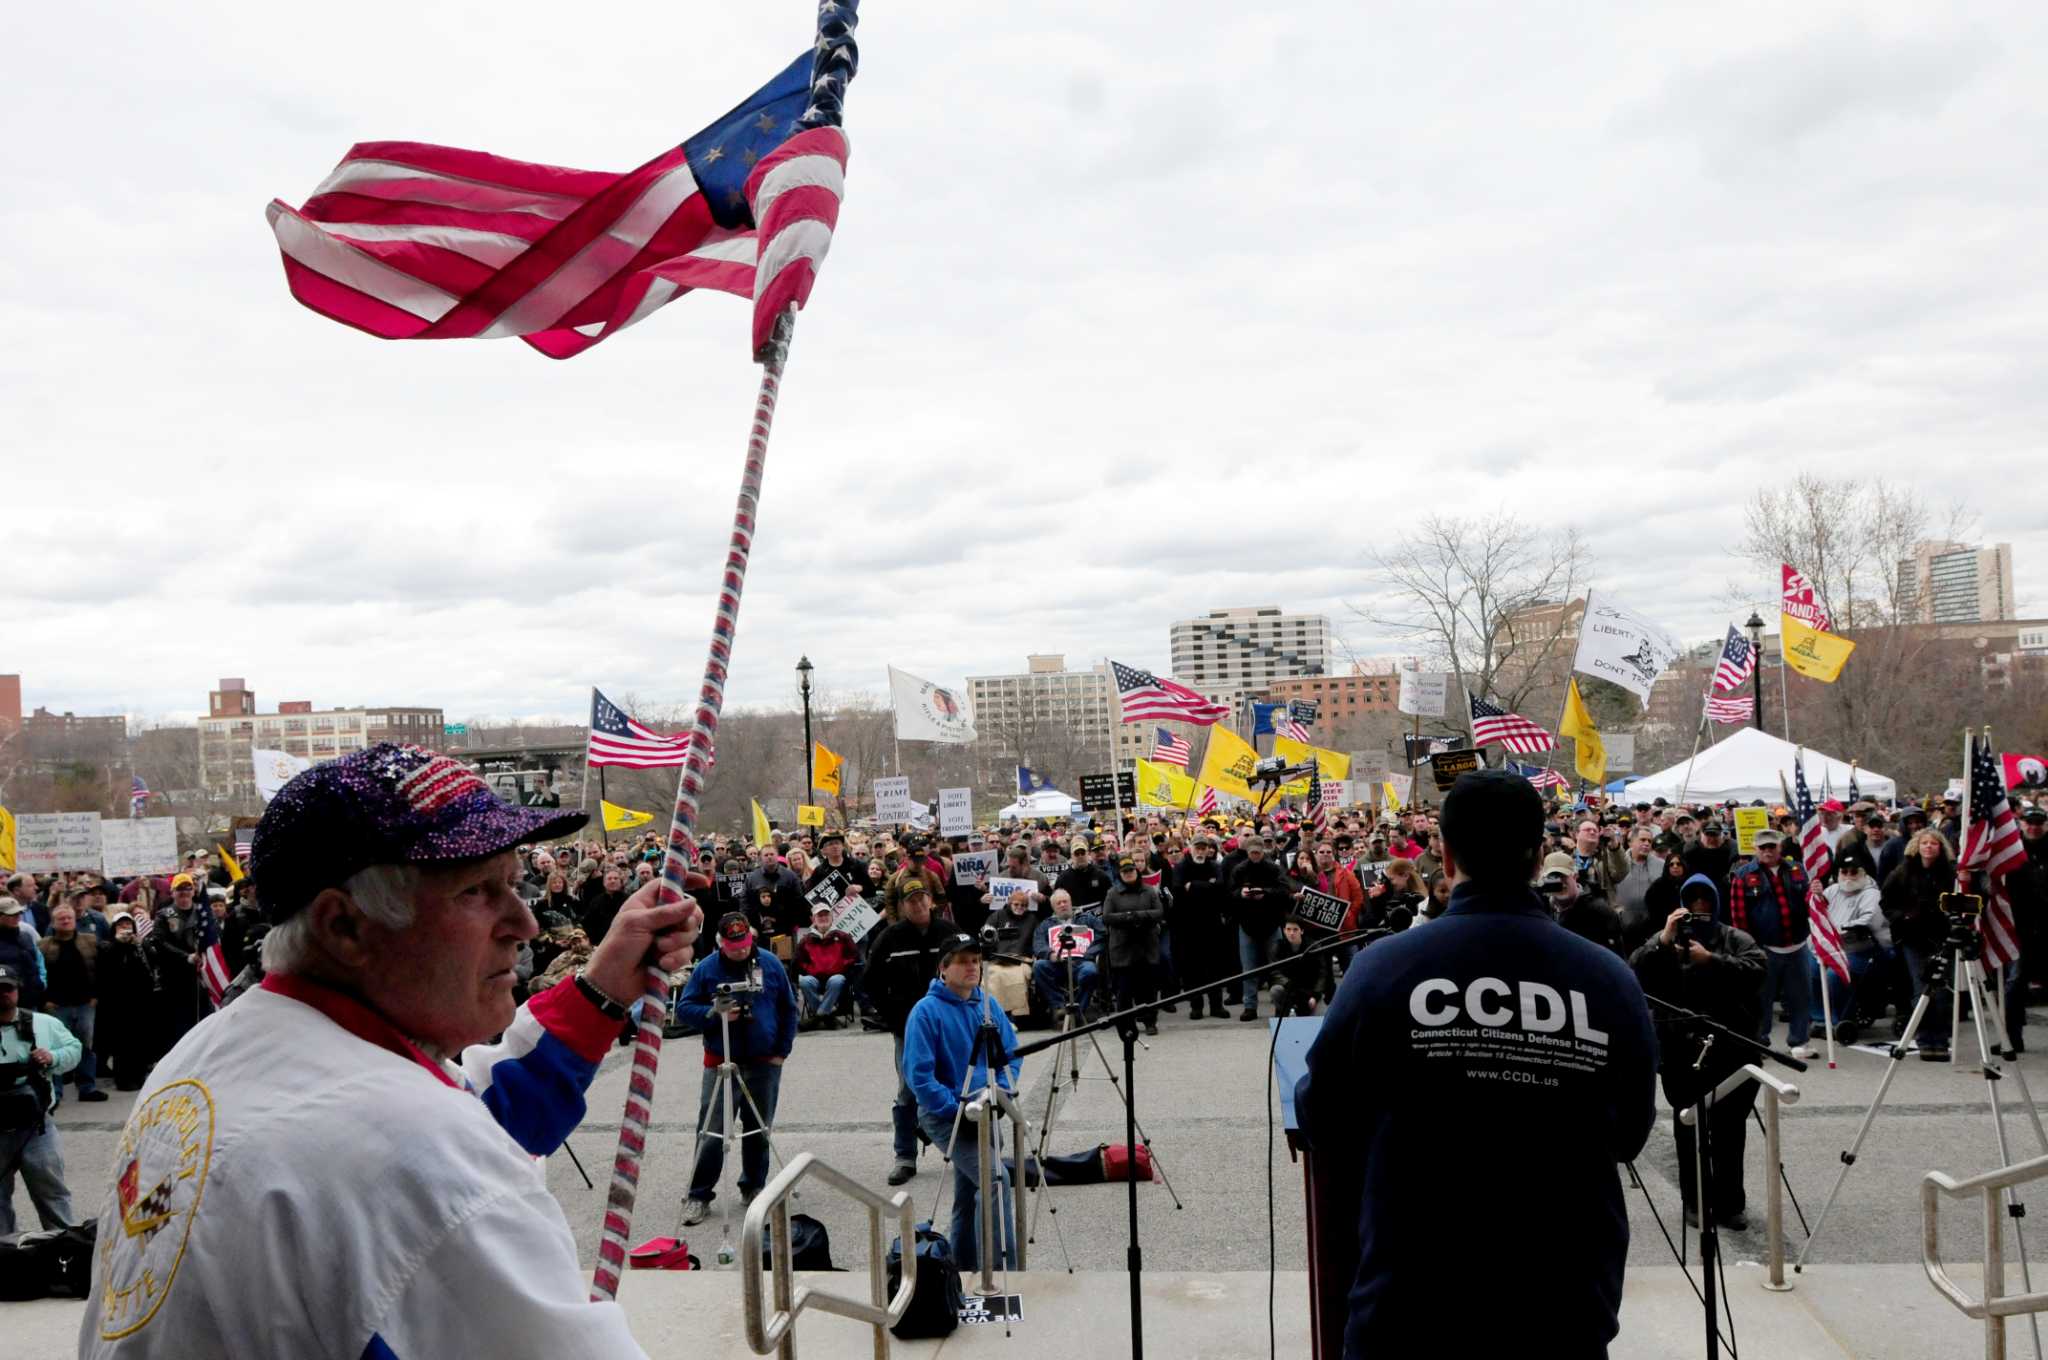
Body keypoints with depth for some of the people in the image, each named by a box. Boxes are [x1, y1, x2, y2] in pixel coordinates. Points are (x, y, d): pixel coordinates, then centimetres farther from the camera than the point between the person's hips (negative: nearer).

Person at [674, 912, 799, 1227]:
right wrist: (713, 1013, -20)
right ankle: (698, 1196, 5)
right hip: (721, 1063, -2)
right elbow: (683, 1008, -2)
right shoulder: (706, 969, -3)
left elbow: (788, 1009, 8)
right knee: (711, 1133, -5)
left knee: (759, 1130, 11)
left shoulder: (770, 964, 2)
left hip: (765, 1063, 2)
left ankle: (754, 1187, 26)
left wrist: (782, 1051, 3)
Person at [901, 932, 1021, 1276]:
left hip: (985, 1116, 6)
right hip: (946, 1117, -6)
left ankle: (966, 1272, 27)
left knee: (968, 1199, 15)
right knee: (995, 1178, -21)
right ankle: (1002, 1271, -18)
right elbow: (918, 1073, -15)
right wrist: (959, 1110, -18)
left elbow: (1011, 1054, 11)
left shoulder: (988, 1005, 6)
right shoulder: (927, 1011, -12)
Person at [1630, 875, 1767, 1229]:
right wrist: (1664, 940, -17)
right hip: (1681, 1051, 0)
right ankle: (1694, 1202, 14)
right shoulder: (1665, 940, 9)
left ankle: (1729, 1202, 13)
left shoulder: (1737, 939, 9)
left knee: (1730, 1129, 4)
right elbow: (1634, 972, -6)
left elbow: (1756, 971, -10)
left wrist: (1711, 960, -16)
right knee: (1689, 1130, 6)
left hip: (1732, 1049, 0)